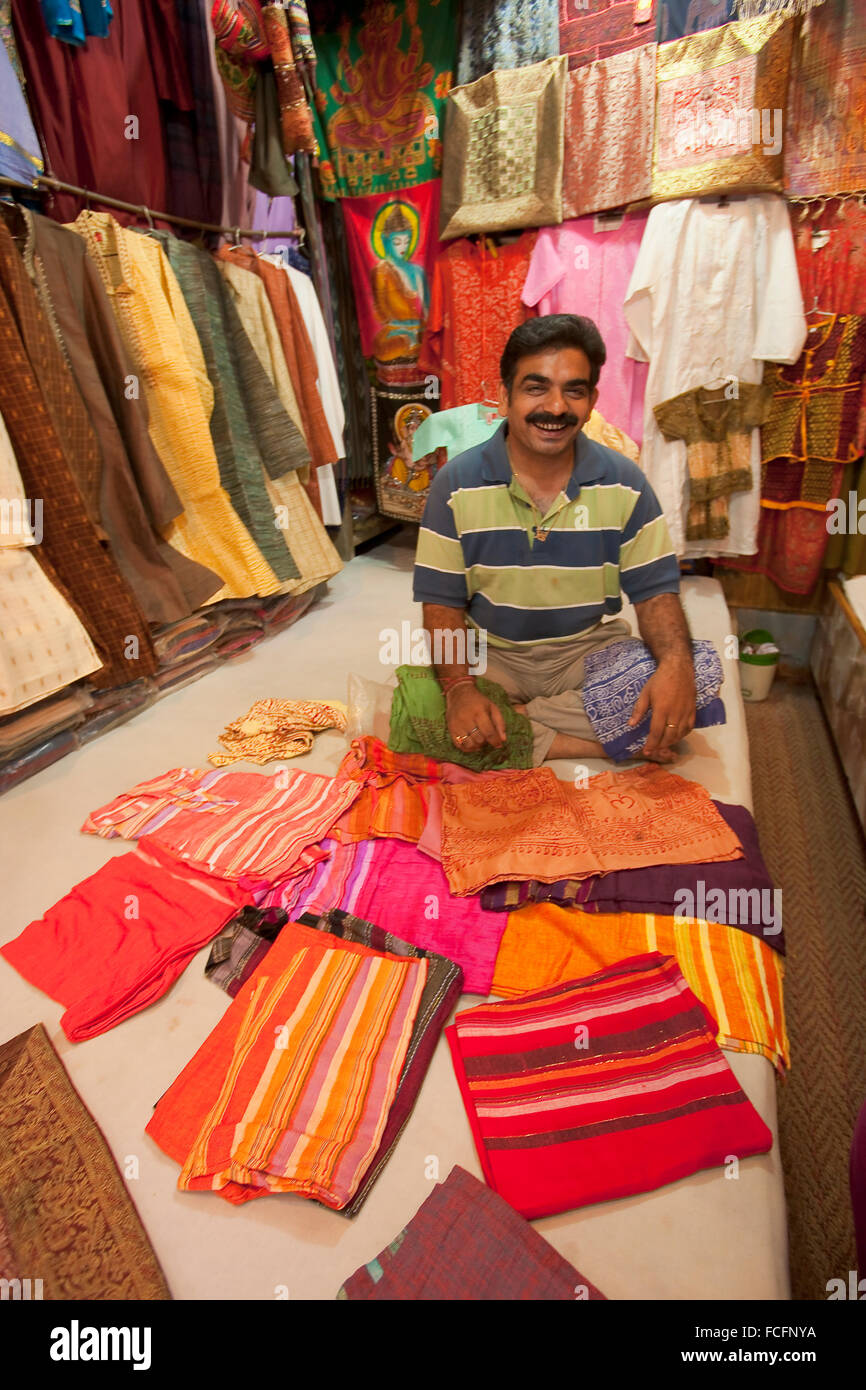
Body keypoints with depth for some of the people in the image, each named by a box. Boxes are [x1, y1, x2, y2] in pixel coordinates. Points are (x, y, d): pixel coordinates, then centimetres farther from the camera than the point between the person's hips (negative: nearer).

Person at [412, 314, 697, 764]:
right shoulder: (456, 485, -7)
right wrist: (459, 688, -27)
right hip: (489, 652, 0)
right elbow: (441, 600, -8)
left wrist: (676, 663, -24)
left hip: (589, 648, 1)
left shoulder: (624, 483, -3)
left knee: (670, 711, -25)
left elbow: (654, 589, -1)